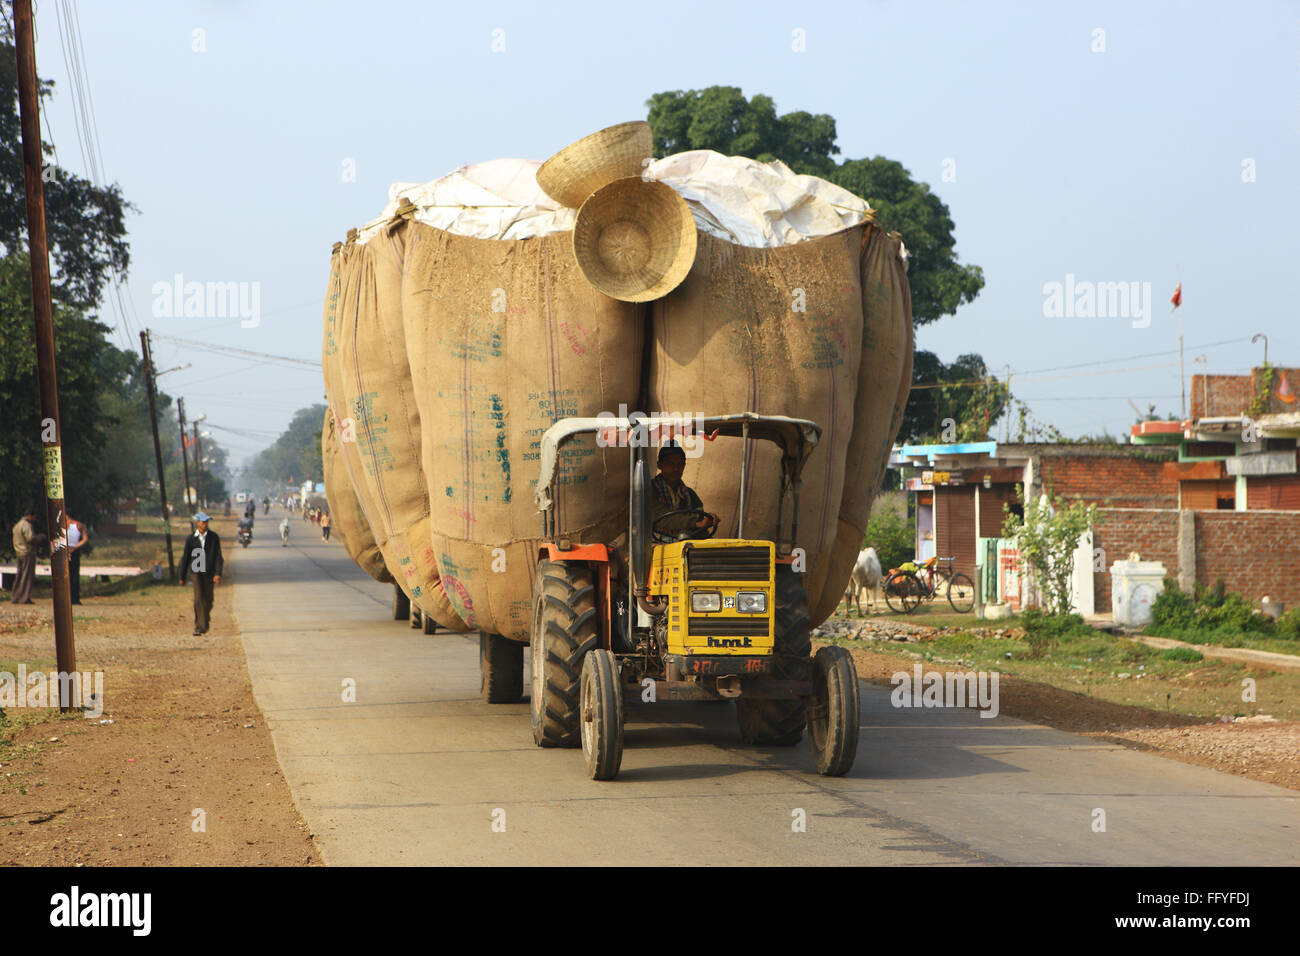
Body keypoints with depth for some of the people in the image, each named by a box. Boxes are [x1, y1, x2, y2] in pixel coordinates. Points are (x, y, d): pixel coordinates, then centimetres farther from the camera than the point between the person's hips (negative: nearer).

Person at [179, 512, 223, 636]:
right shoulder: (191, 539, 0)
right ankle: (200, 627, -15)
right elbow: (185, 558, 6)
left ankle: (205, 620, 33)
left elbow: (218, 557, -3)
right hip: (197, 571, -1)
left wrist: (218, 574, -15)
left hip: (210, 572, 1)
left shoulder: (213, 537, 1)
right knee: (199, 599, -13)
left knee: (208, 599, 8)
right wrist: (182, 578, 9)